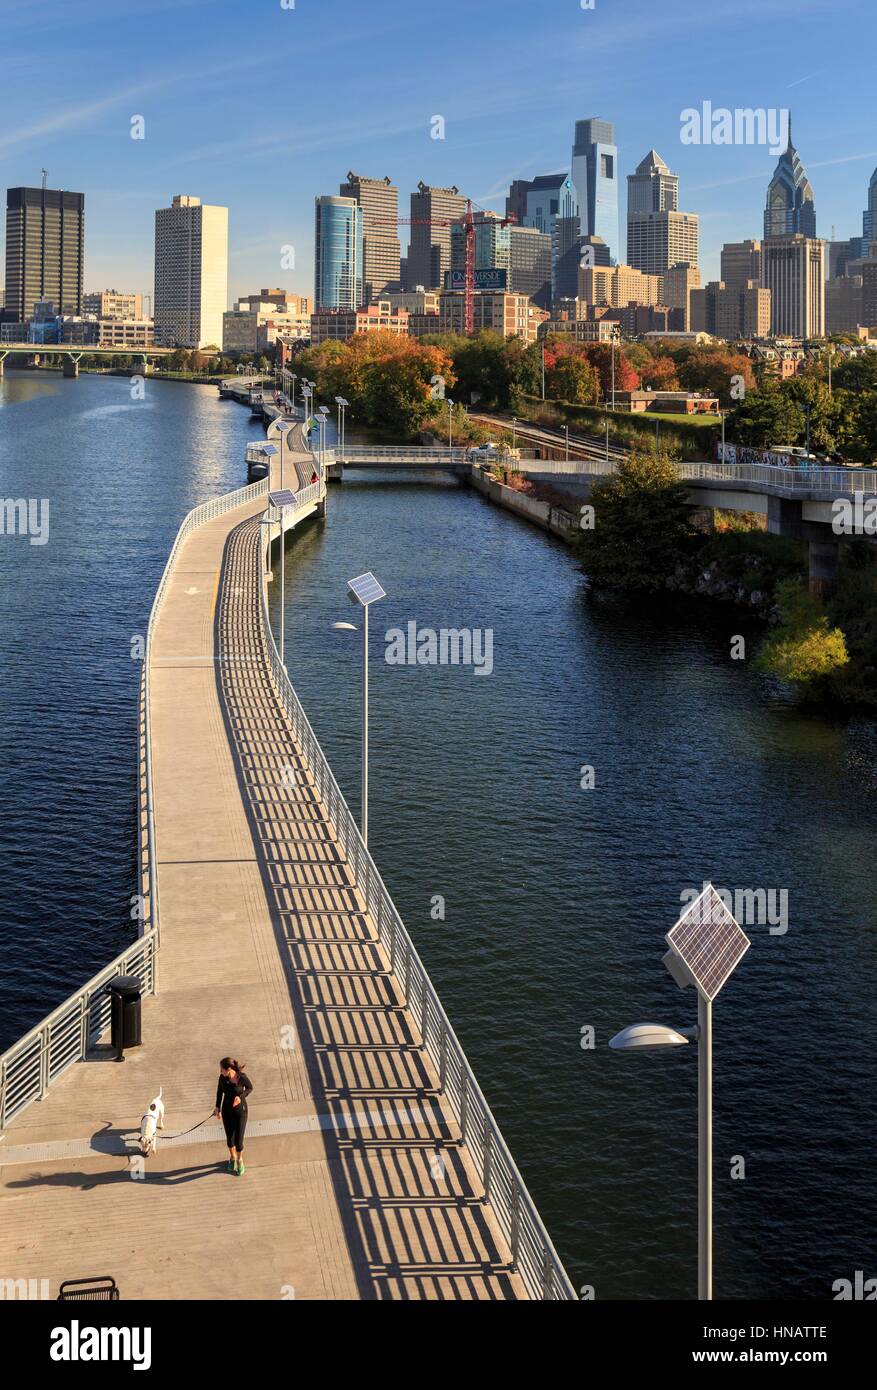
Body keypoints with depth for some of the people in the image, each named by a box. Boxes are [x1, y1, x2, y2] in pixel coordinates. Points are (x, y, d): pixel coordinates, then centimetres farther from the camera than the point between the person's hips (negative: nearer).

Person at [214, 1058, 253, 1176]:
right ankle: (232, 1157, 48)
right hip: (227, 1111, 3)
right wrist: (217, 1107, 1)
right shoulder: (223, 1077, -17)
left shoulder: (242, 1077, -27)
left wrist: (241, 1096, -24)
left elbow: (250, 1088, -7)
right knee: (229, 1138, 17)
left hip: (240, 1111, -3)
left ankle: (240, 1160, 33)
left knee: (238, 1141, 2)